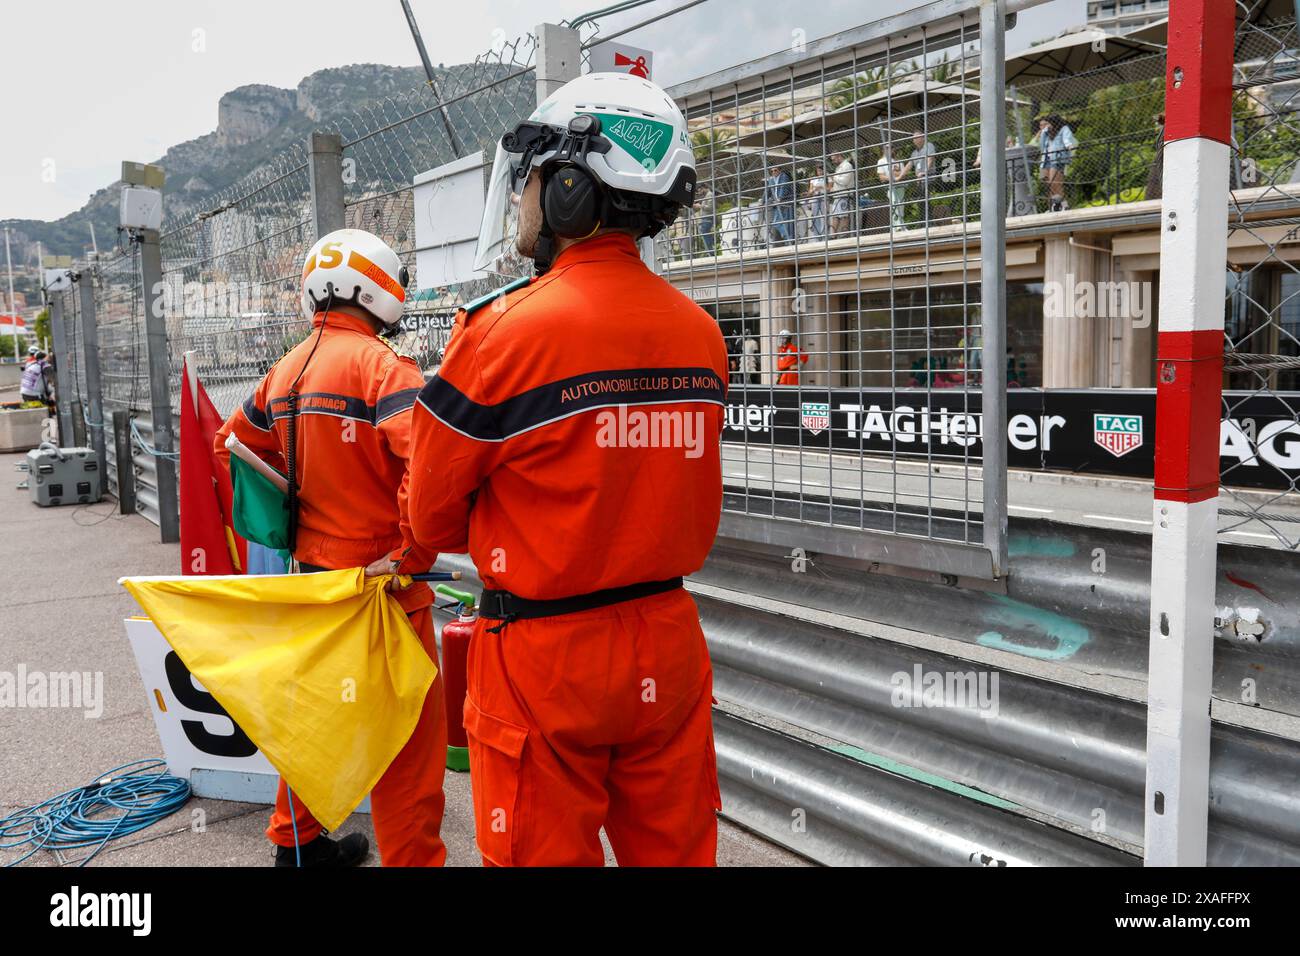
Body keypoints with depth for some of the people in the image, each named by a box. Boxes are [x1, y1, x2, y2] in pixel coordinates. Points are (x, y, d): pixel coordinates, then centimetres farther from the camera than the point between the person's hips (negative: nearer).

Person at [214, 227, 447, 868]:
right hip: (379, 588, -8)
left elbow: (233, 445, 22)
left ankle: (297, 841, 40)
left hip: (311, 575, 9)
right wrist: (412, 555, -20)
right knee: (409, 736, 3)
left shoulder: (285, 371, 9)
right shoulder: (381, 364, -17)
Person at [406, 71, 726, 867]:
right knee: (674, 850, 20)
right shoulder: (701, 332, -2)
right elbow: (696, 507, 6)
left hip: (545, 659, -5)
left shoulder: (506, 331, -18)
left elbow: (434, 517, -6)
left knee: (546, 851, 14)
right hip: (668, 646, 5)